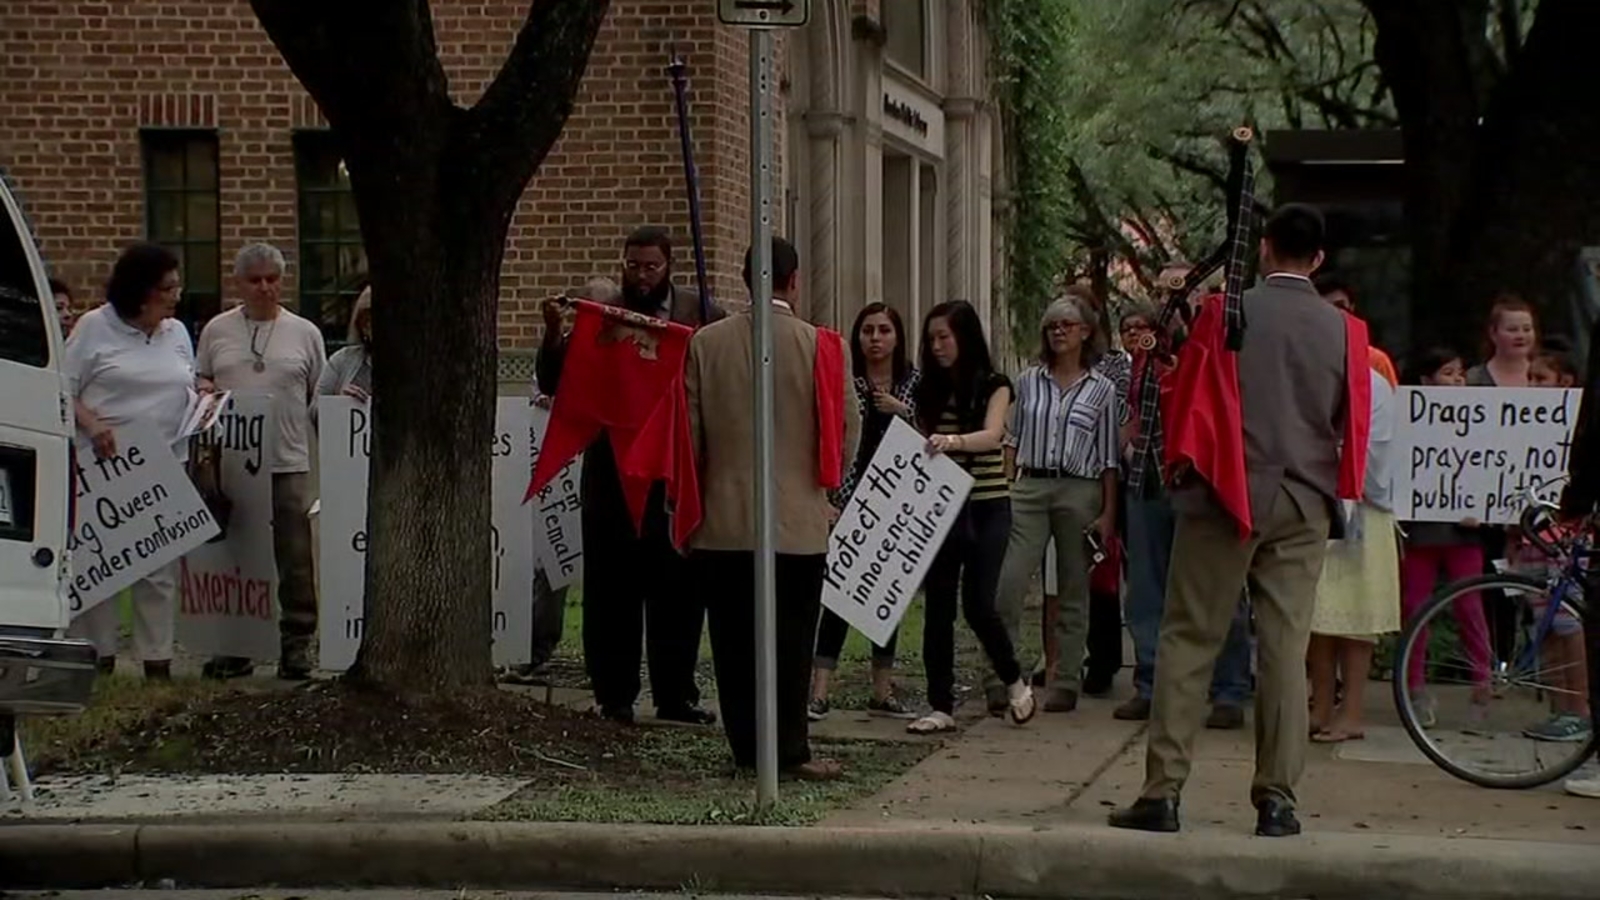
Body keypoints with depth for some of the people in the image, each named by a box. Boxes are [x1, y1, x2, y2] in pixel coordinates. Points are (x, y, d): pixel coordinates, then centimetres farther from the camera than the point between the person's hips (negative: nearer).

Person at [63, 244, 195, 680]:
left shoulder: (177, 333, 14)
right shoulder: (95, 327, -1)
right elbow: (62, 390, -3)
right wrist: (92, 425, -19)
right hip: (104, 464, -4)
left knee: (161, 567, 4)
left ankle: (157, 661, 8)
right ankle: (98, 657, 4)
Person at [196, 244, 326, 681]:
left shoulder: (304, 333, 9)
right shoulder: (216, 331, 11)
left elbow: (321, 397, 10)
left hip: (289, 464, -1)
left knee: (295, 560, 0)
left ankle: (296, 645, 7)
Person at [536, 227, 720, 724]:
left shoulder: (701, 314, 5)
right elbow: (554, 383, 4)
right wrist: (554, 332, -12)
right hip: (611, 466, 0)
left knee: (678, 587, 6)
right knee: (611, 586, 4)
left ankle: (675, 696, 15)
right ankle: (613, 695, 12)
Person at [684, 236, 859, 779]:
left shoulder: (705, 343, 0)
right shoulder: (820, 345, -6)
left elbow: (687, 431, 3)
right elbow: (848, 427, 1)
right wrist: (827, 486, 19)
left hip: (723, 519, 2)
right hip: (799, 520, -2)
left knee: (734, 638, 8)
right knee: (790, 638, 3)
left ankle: (746, 747, 13)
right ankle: (790, 750, 3)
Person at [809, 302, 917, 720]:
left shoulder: (915, 382, 5)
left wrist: (903, 412, -9)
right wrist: (827, 499, -11)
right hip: (851, 501, -3)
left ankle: (883, 692, 18)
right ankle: (819, 692, -8)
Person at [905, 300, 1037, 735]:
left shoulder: (993, 386, -4)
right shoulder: (929, 390, 9)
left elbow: (992, 434, -22)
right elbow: (920, 446, 9)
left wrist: (954, 440, -41)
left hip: (986, 507, -4)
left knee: (977, 604, -9)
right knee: (937, 608, 1)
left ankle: (1015, 683, 16)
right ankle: (941, 707, 6)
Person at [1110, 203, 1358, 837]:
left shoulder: (1225, 312, -4)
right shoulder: (1344, 331, 1)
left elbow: (1189, 400, 1)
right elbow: (1353, 426, 8)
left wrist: (1183, 466, 17)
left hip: (1225, 497, -2)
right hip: (1304, 504, 2)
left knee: (1187, 641, 2)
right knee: (1286, 647, 4)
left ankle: (1162, 792, -1)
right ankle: (1276, 799, 3)